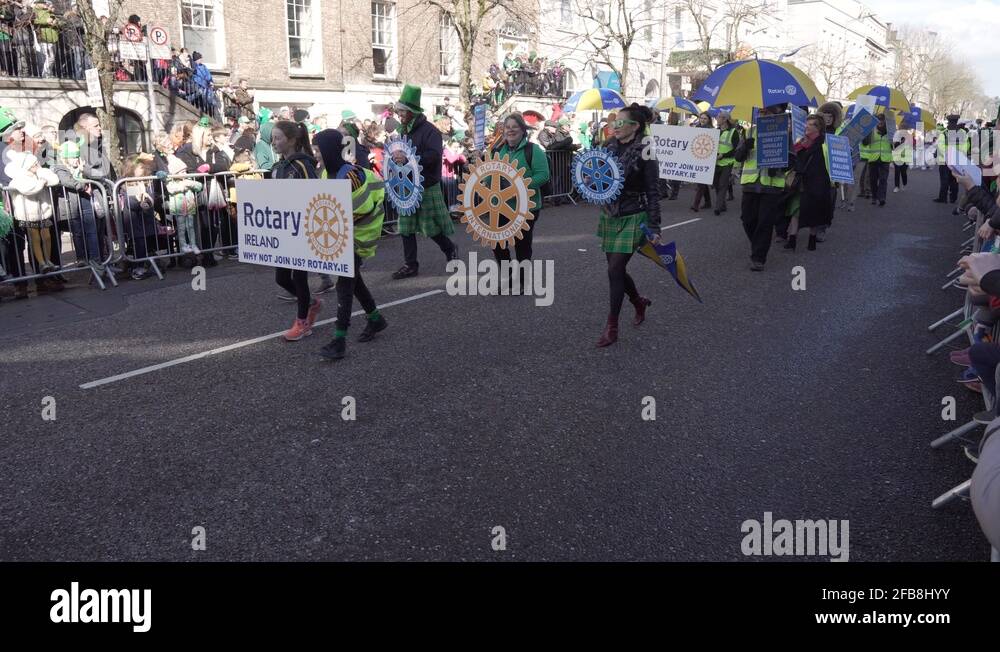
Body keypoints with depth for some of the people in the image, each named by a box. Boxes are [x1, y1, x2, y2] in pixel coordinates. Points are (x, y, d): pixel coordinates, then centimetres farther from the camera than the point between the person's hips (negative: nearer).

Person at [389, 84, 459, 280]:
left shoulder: (429, 131, -13)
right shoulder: (404, 131, 12)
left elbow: (434, 155, -28)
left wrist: (407, 158, -31)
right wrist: (396, 157, 3)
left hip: (427, 187, -7)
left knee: (432, 228, 2)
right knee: (405, 227, 7)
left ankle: (450, 249, 28)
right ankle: (410, 265, 14)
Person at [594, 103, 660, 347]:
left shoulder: (645, 153, -13)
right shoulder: (611, 146, 4)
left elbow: (653, 192, -11)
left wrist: (654, 228, -14)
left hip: (633, 219, -6)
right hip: (609, 216, 6)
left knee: (615, 270, -9)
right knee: (616, 269, 13)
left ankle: (612, 326, 3)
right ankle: (639, 302, 41)